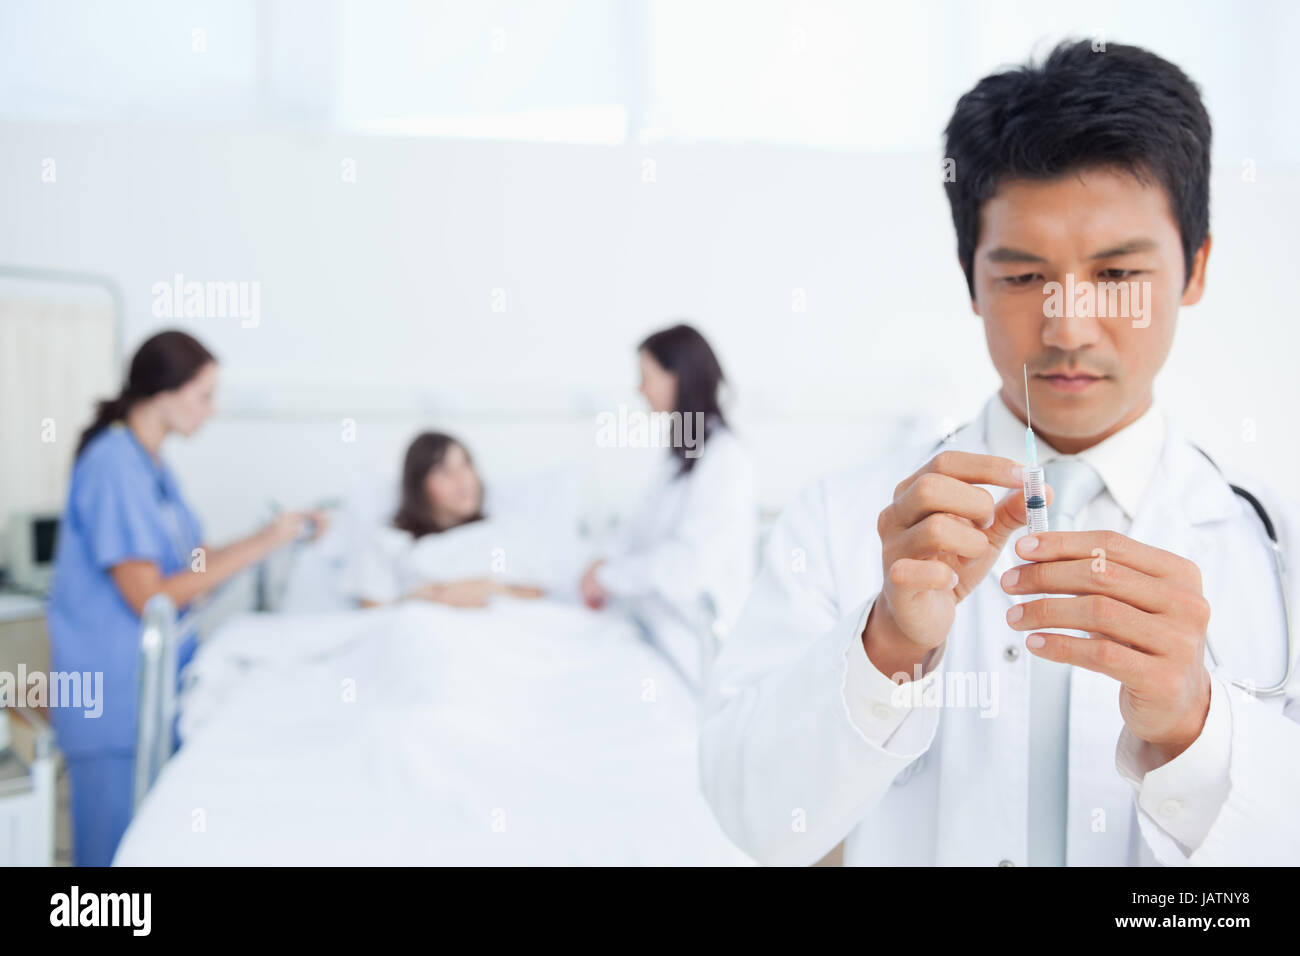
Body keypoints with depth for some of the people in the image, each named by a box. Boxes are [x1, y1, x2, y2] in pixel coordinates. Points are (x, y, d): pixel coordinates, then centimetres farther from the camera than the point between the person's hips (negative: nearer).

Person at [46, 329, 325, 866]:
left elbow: (196, 560, 14)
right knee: (115, 846, 2)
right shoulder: (112, 465, -18)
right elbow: (149, 597, -22)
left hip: (156, 685, 9)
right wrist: (258, 547, -20)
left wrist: (285, 533, 5)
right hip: (115, 695, -9)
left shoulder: (152, 465, 9)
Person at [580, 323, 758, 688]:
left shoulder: (725, 458, -17)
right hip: (661, 622, 8)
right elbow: (646, 522, 17)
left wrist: (611, 578, -12)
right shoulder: (682, 451, 12)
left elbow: (688, 558, -21)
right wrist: (607, 559, -1)